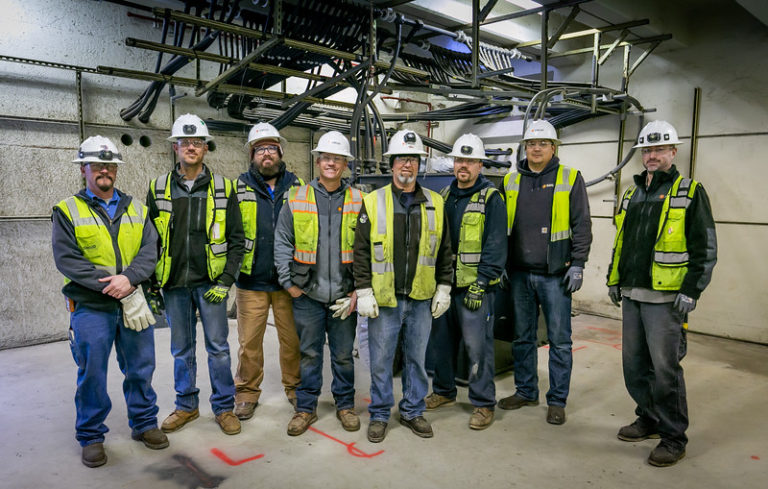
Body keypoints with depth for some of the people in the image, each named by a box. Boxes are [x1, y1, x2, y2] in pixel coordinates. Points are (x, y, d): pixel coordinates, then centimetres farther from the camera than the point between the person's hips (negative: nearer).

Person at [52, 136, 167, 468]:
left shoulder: (136, 209, 10)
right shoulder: (68, 211, 1)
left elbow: (150, 250, 1)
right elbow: (66, 258, -9)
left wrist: (128, 278, -17)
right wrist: (108, 285, -17)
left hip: (133, 303, 3)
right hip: (90, 307, -3)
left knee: (141, 367, 11)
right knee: (92, 373, 4)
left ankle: (144, 424, 29)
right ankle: (91, 437, 22)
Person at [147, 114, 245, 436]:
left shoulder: (222, 189, 0)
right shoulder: (158, 190, 4)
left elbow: (237, 240, -1)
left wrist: (226, 282, -9)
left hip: (210, 283, -2)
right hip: (174, 284, 2)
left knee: (218, 346, 5)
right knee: (181, 349, 13)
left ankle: (224, 407, 20)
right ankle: (186, 406, 30)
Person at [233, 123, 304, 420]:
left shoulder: (297, 186, 7)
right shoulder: (239, 187, 4)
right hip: (251, 280, -1)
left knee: (293, 338, 9)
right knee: (249, 341, 7)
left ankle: (295, 387, 28)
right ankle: (247, 392, 24)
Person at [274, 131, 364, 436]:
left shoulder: (358, 202, 2)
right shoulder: (296, 199, 3)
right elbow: (282, 243, 5)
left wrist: (358, 291, -3)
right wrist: (288, 283, -2)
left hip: (344, 295, 0)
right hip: (307, 294, 0)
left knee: (343, 354, 12)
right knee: (309, 353, 11)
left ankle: (345, 405, 30)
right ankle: (306, 408, 26)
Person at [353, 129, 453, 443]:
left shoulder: (435, 203, 6)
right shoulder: (373, 202, -2)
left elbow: (444, 250, 10)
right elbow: (361, 251, -2)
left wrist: (444, 288, 5)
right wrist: (363, 292, -7)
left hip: (422, 299, 2)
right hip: (384, 299, -2)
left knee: (417, 358, 14)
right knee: (381, 360, 8)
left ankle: (413, 411, 31)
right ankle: (379, 415, 25)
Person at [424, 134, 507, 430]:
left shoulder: (490, 198, -6)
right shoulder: (444, 196, 13)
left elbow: (495, 246, -11)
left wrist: (480, 284, -16)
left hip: (475, 287, -6)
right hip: (444, 284, 7)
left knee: (477, 345, -2)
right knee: (440, 340, 15)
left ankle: (483, 403, 13)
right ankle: (444, 391, 33)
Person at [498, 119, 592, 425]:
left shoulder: (570, 179, 1)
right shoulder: (511, 181, 10)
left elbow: (581, 225, -1)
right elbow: (501, 226, 13)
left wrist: (577, 265, -8)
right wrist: (501, 265, 8)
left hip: (554, 274, -3)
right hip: (519, 273, 4)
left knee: (559, 339, 3)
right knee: (522, 336, 13)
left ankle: (557, 401, 16)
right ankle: (526, 391, 28)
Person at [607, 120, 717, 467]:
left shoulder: (690, 193, -4)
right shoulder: (632, 194, 15)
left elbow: (705, 249, -8)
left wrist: (690, 291, -14)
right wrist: (614, 279, 16)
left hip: (666, 298, -6)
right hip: (631, 295, 7)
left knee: (665, 369, -2)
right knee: (634, 364, 13)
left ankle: (674, 437, 13)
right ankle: (649, 419, 31)